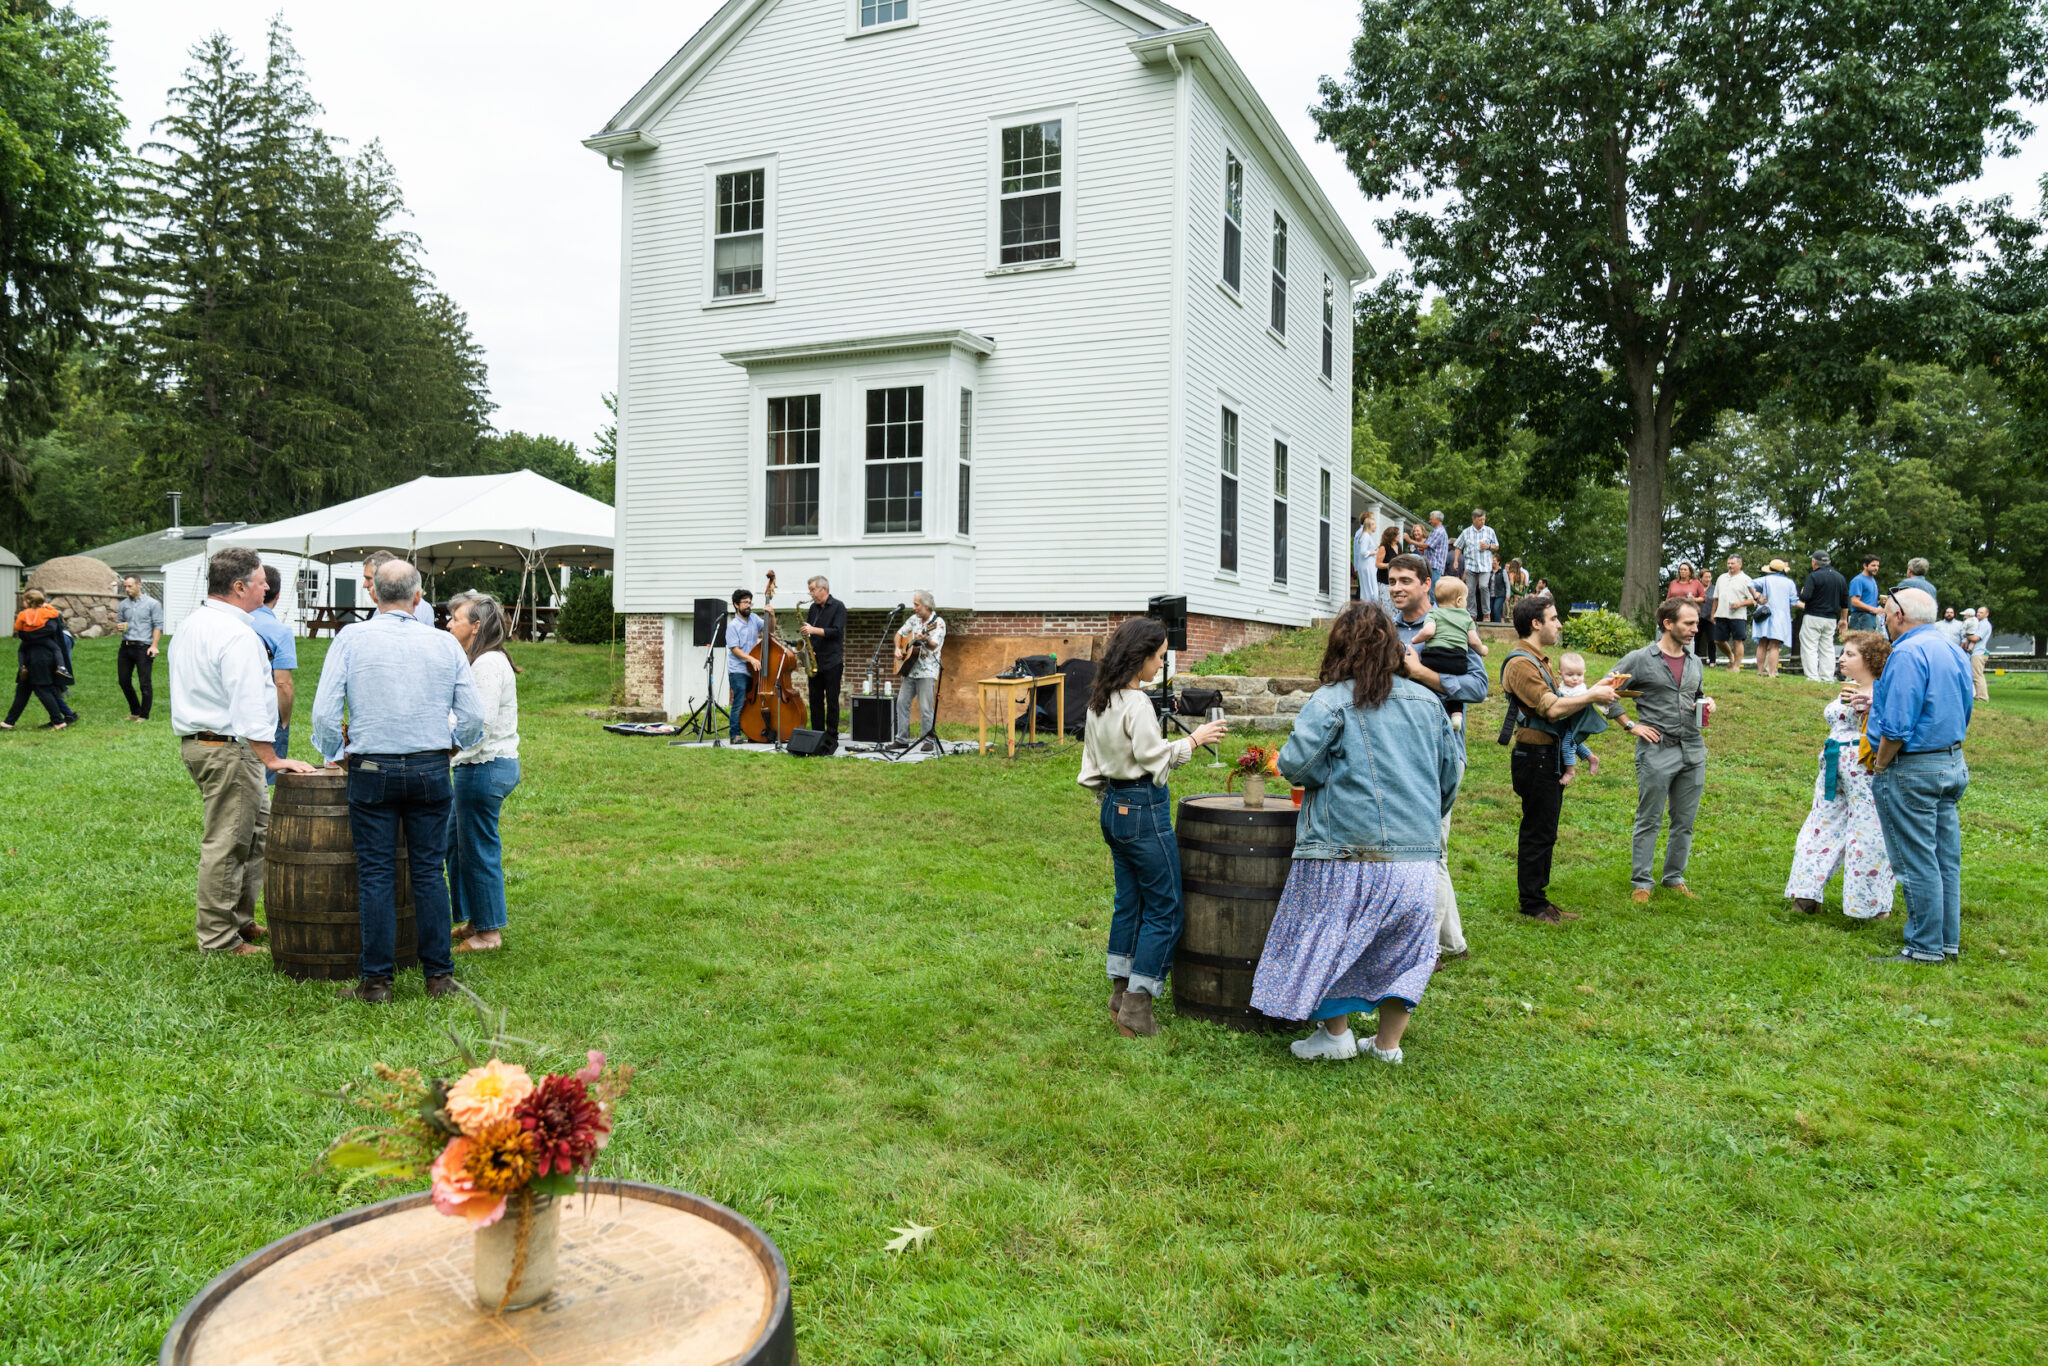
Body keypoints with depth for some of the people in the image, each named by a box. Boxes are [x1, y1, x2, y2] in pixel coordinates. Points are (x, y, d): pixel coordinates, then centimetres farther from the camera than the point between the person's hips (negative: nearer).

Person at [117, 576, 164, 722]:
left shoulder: (152, 604, -1)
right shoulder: (123, 605, 13)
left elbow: (158, 626, -4)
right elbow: (120, 622, 24)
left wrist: (154, 645, -15)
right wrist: (120, 627, -2)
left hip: (143, 648, -5)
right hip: (126, 647, 6)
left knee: (145, 684, -3)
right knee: (124, 681, 10)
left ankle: (144, 715, 7)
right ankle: (135, 712, 25)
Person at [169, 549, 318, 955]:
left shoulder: (191, 625, 15)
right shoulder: (237, 635, -18)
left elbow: (188, 691, 23)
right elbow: (248, 705, -24)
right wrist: (271, 759, -23)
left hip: (195, 742, 11)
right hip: (228, 748, -11)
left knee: (260, 826, 17)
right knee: (226, 844, -3)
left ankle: (240, 919, 23)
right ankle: (219, 940, 4)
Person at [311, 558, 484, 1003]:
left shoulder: (351, 638, -4)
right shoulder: (445, 643, 1)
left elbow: (324, 712, -6)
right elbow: (473, 717, 2)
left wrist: (336, 754, 12)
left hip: (372, 770, -1)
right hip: (431, 770, 1)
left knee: (375, 876, 5)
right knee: (429, 873, 8)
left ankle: (377, 981, 9)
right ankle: (439, 975, 12)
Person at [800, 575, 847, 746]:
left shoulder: (838, 606, -4)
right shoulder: (813, 608, 14)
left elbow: (837, 631, -13)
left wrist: (814, 630, -19)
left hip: (832, 662, -6)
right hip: (815, 661, 6)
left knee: (832, 701, -2)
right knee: (815, 700, 7)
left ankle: (832, 738, 3)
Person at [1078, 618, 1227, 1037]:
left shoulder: (1100, 700, 9)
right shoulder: (1136, 703, -18)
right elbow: (1154, 756, -19)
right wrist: (1195, 738, -6)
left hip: (1114, 806, 9)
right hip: (1143, 809, -9)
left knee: (1129, 902, 16)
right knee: (1164, 908, -1)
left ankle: (1120, 993, 22)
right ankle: (1136, 1007, -1)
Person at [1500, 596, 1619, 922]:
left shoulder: (1539, 660, 18)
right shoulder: (1521, 663, -17)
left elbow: (1552, 704, 17)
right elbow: (1551, 708, -24)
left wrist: (1592, 691, 5)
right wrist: (1592, 696, -14)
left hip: (1549, 757, 10)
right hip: (1535, 757, -10)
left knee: (1545, 832, 14)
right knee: (1537, 831, -4)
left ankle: (1538, 898, 22)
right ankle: (1532, 904, 5)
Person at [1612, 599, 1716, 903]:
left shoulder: (1694, 663, 13)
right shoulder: (1640, 659, -5)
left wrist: (1706, 704, 5)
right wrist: (1631, 725, -6)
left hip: (1693, 752, 5)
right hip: (1656, 752, -5)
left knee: (1685, 821, 10)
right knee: (1649, 821, 2)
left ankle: (1674, 878, 25)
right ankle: (1641, 882, 12)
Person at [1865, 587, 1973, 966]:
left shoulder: (1907, 654, -18)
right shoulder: (1952, 651, 11)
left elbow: (1897, 727, -23)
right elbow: (1962, 712, 20)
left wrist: (1880, 767, -9)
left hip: (1913, 770, -9)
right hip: (1953, 764, 9)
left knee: (1916, 862, -2)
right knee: (1946, 859, 13)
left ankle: (1926, 948, 4)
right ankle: (1948, 942, 21)